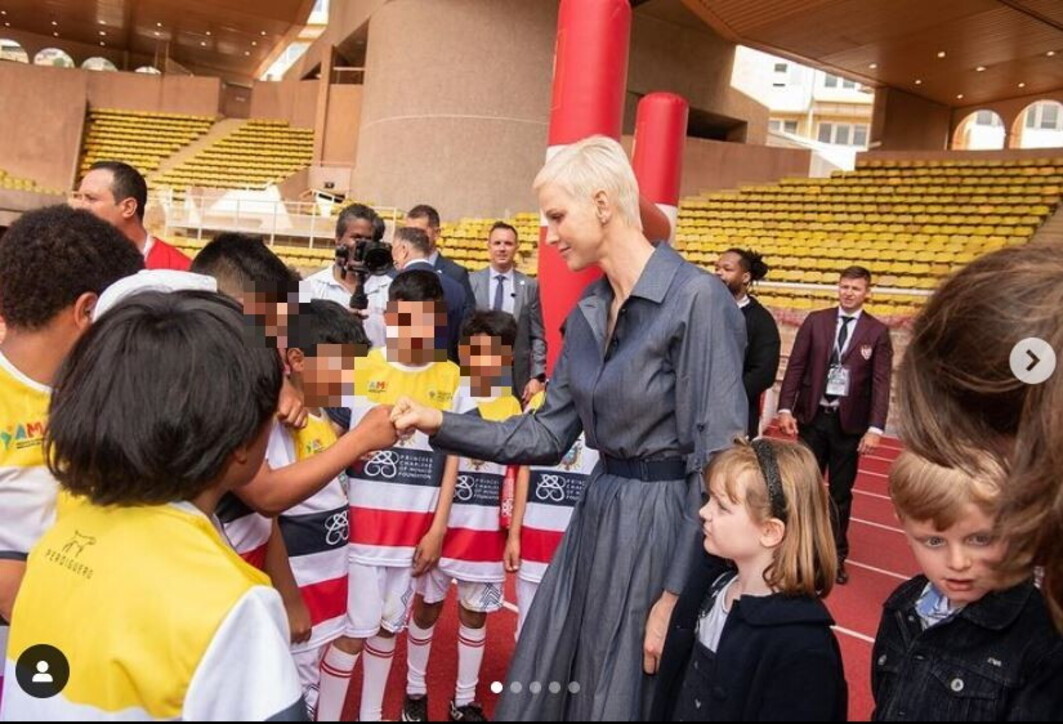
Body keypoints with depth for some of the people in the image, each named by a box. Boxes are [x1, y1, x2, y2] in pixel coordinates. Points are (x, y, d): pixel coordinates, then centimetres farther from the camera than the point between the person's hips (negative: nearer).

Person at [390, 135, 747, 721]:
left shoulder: (695, 298, -18)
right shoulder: (588, 311, 7)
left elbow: (718, 460, -18)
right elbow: (548, 435, 9)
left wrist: (678, 594, -17)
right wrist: (440, 424, 0)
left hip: (664, 523, -7)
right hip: (597, 515, 7)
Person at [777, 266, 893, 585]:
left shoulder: (877, 332, -1)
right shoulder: (815, 321, 2)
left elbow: (881, 382, -6)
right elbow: (796, 366, 0)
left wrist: (875, 428, -14)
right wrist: (786, 408, -9)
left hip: (849, 421, -1)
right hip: (813, 415, 1)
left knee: (841, 491, 9)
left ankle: (836, 555, 22)